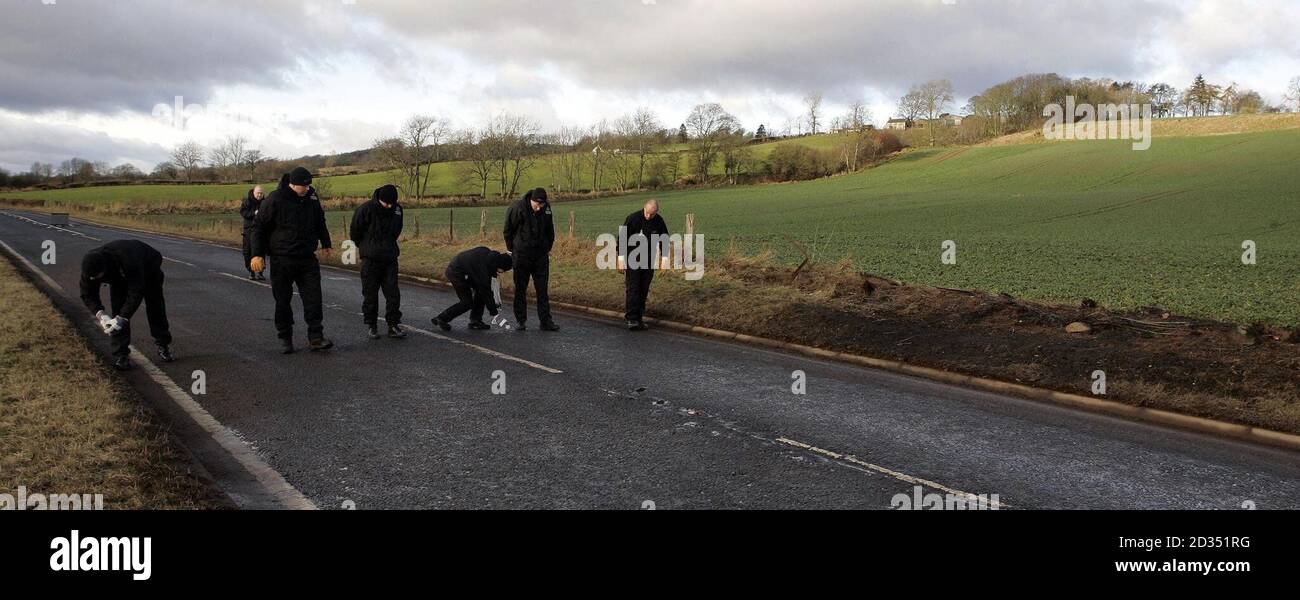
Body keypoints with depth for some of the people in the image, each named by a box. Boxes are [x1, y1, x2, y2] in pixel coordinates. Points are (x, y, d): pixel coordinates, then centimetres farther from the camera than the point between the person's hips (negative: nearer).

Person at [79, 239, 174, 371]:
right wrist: (100, 314, -38)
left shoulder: (129, 261, -48)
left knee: (155, 307, 6)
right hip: (119, 276, 3)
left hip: (148, 268, -3)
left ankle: (163, 345, 26)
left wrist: (121, 318, -49)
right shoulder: (90, 266, -32)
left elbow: (136, 293, -44)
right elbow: (88, 295, -21)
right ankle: (120, 355, -7)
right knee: (118, 309, -11)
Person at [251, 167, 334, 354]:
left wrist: (325, 243, 30)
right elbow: (259, 226, -6)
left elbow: (320, 222, 23)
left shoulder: (311, 196, 4)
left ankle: (316, 338, 1)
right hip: (281, 260, -4)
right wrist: (257, 254, -10)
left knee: (313, 299, -2)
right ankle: (285, 339, 16)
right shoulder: (275, 199, -11)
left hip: (308, 259, 4)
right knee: (283, 301, 5)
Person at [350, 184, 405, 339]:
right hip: (370, 259, -4)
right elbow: (355, 231, 0)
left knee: (393, 294, 1)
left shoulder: (397, 210, 3)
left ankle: (394, 325, 6)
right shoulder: (366, 209, -13)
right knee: (370, 294, 4)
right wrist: (364, 247, 10)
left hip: (390, 258, 4)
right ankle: (371, 325, 14)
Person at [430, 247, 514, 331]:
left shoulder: (490, 254, -9)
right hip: (455, 273, -9)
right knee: (467, 303, -9)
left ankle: (475, 321, 10)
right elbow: (486, 292, -28)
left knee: (480, 291, 4)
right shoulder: (483, 267, -33)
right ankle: (441, 319, 3)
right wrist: (494, 313, -23)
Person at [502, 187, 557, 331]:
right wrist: (512, 249, 1)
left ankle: (546, 321, 6)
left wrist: (548, 248, 11)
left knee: (542, 290, 3)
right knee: (520, 289, 5)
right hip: (521, 256, -3)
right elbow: (508, 230, -4)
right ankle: (520, 320, 14)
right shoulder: (518, 208, -16)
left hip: (541, 256, 3)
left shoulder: (546, 208, -3)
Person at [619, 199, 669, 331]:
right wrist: (621, 257, -13)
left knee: (644, 290, 5)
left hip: (649, 261, 4)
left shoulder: (659, 222, -1)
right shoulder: (633, 219, -13)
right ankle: (632, 319, -14)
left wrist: (664, 257, 6)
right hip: (633, 260, -4)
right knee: (633, 289, -11)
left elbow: (664, 239, 12)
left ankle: (639, 317, 11)